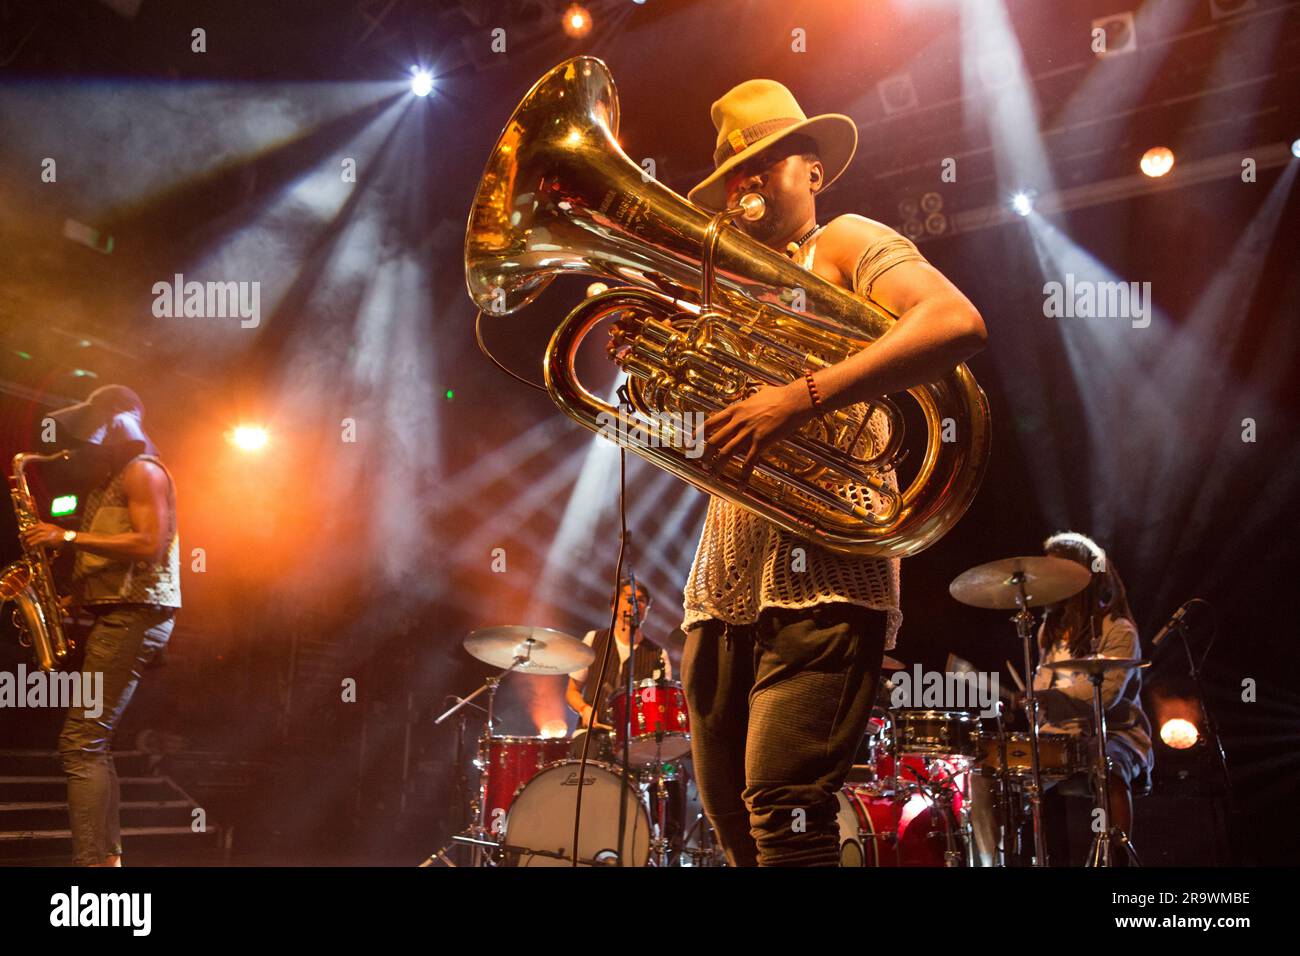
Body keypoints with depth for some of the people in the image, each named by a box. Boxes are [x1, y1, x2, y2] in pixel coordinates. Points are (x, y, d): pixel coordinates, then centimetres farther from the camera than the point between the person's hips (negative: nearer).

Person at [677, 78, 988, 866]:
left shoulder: (846, 245, 6)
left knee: (786, 818, -18)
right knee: (735, 825, 8)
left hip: (823, 575, -7)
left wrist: (802, 399, -22)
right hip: (722, 588, 7)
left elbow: (958, 323, -14)